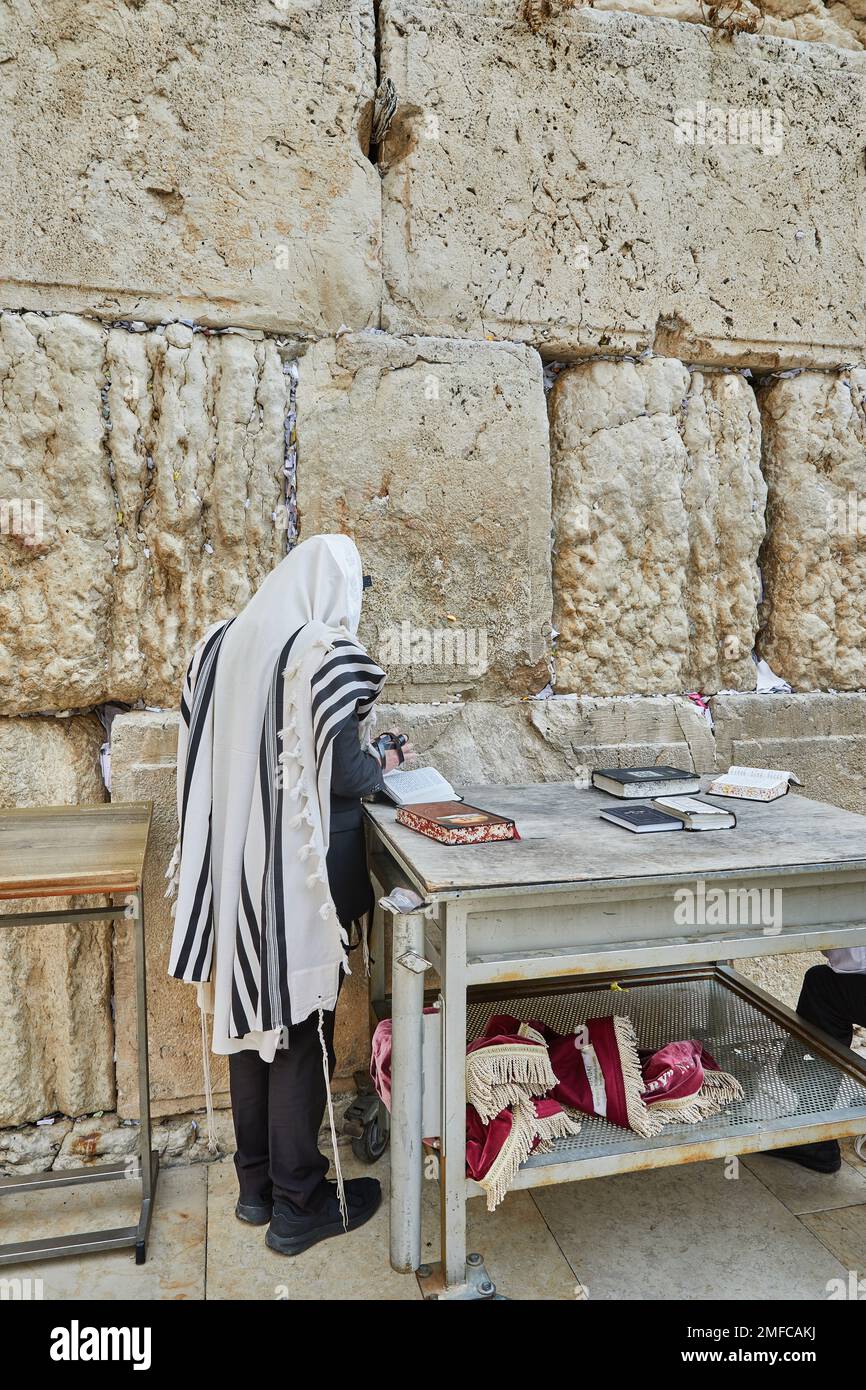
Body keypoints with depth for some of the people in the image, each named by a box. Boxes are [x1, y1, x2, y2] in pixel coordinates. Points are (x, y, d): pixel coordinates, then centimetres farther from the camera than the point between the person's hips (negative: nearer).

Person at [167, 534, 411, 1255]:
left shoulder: (222, 643, 4)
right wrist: (383, 761, 2)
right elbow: (345, 775, -19)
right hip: (301, 871, -7)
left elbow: (202, 750, 10)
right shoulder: (326, 653, -17)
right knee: (302, 1025, 8)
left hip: (236, 864, 7)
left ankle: (256, 1181, 36)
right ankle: (297, 1205, 25)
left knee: (252, 1011, 19)